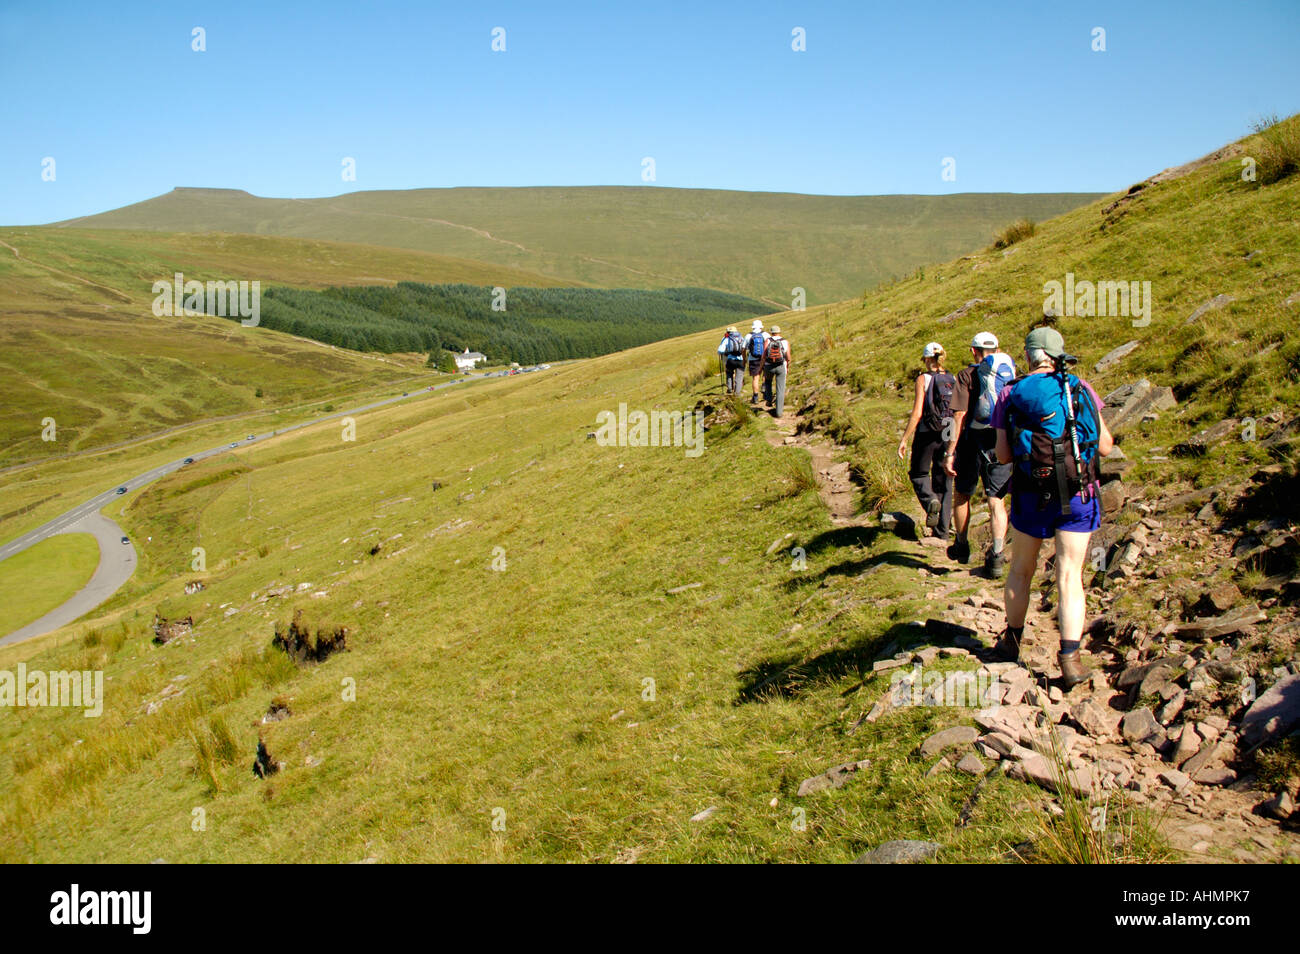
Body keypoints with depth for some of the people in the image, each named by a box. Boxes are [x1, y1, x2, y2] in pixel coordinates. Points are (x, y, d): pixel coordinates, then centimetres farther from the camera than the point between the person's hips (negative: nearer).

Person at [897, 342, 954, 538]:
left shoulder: (923, 379, -8)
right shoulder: (953, 380, 4)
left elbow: (917, 413, -14)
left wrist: (904, 439, -10)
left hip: (927, 435, -4)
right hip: (948, 435, 4)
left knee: (918, 474, 17)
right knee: (943, 482, 11)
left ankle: (930, 500, -14)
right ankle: (942, 531, 10)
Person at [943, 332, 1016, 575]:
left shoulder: (968, 375, -5)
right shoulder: (1012, 373, 8)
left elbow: (960, 415, -12)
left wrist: (950, 452, -12)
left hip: (975, 440, -3)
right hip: (1004, 443, 3)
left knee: (962, 494, 17)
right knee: (996, 501, 6)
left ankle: (962, 546, 27)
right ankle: (997, 556, -2)